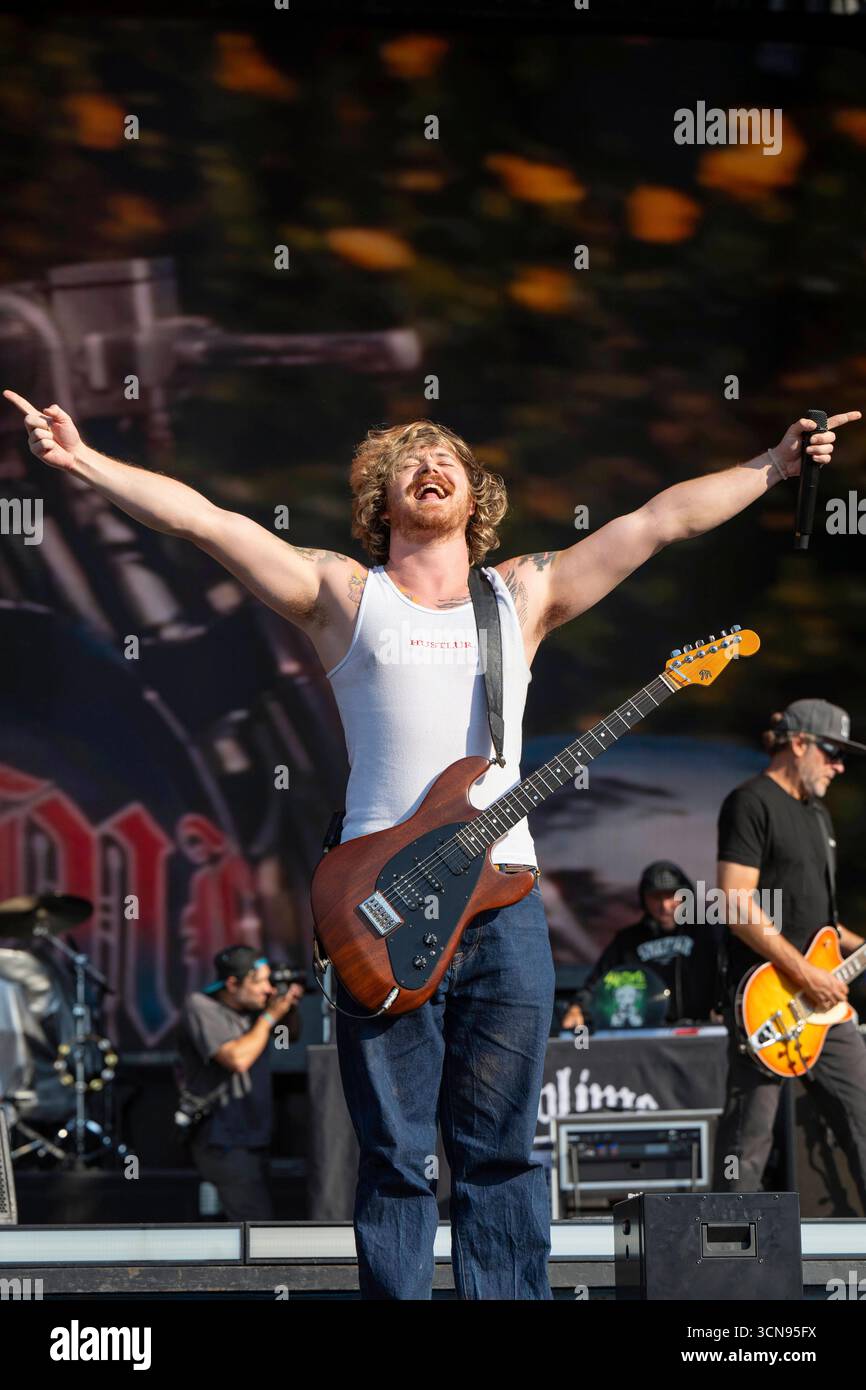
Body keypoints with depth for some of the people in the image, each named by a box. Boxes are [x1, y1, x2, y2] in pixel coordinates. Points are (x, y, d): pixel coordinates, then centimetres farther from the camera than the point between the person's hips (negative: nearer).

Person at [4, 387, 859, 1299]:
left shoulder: (523, 594, 17)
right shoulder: (343, 595, 11)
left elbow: (664, 517, 16)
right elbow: (201, 518, 3)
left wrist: (775, 466, 13)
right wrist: (83, 462, -5)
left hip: (503, 896, 2)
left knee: (500, 1152, 3)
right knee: (394, 1155, 0)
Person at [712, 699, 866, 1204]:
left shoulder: (818, 812, 19)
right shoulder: (751, 803, -9)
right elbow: (736, 905, -18)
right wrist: (806, 973, -20)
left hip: (821, 999, 9)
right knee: (750, 1133, -4)